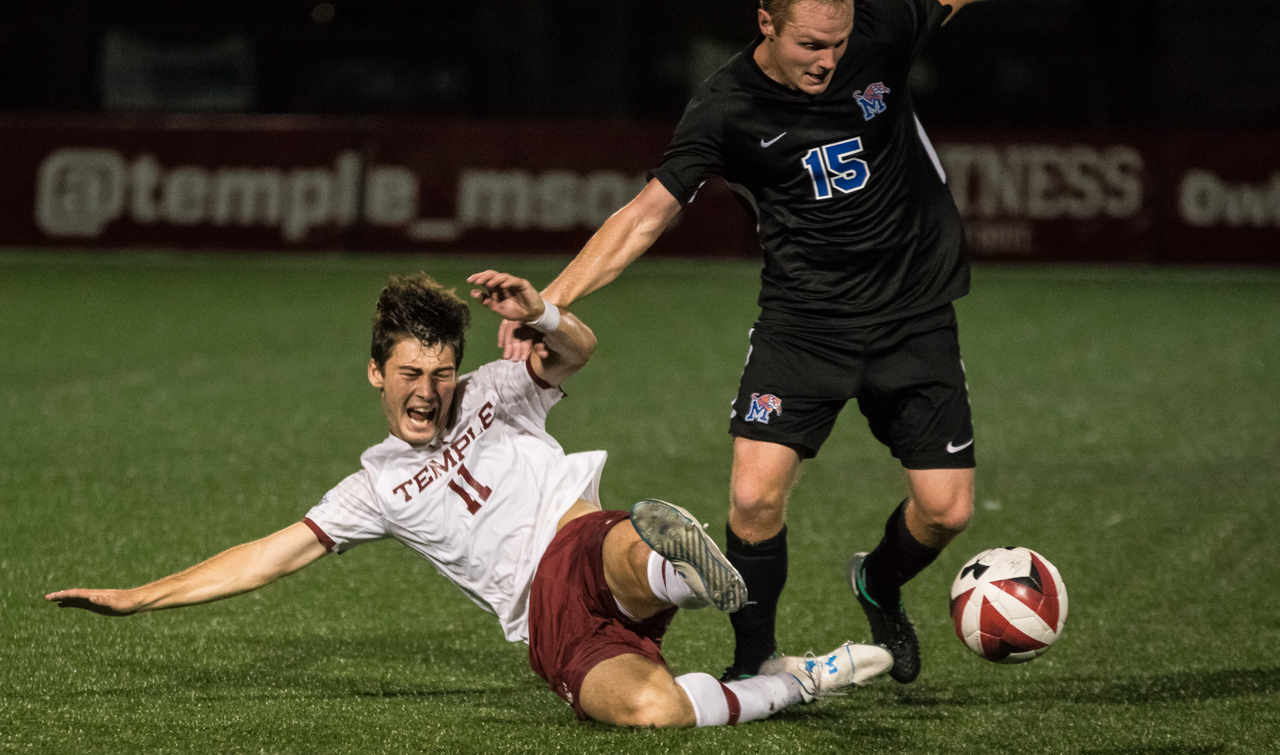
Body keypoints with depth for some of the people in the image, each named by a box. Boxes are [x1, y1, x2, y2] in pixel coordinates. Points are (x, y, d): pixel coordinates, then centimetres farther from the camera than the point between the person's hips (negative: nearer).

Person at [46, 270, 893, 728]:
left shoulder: (493, 394, 20)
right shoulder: (377, 488, 23)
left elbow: (577, 351, 2)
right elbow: (270, 556, 21)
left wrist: (540, 314, -23)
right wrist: (138, 598, 17)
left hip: (587, 545, -2)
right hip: (551, 628, 2)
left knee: (627, 549, -47)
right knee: (648, 709, -33)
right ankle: (798, 682, -17)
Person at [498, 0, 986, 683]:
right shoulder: (726, 107, -13)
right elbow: (646, 215, -12)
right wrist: (551, 297, -21)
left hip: (915, 316, 2)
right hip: (802, 319, -2)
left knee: (945, 510, -3)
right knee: (755, 499, -18)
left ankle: (878, 584, 32)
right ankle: (755, 663, 5)